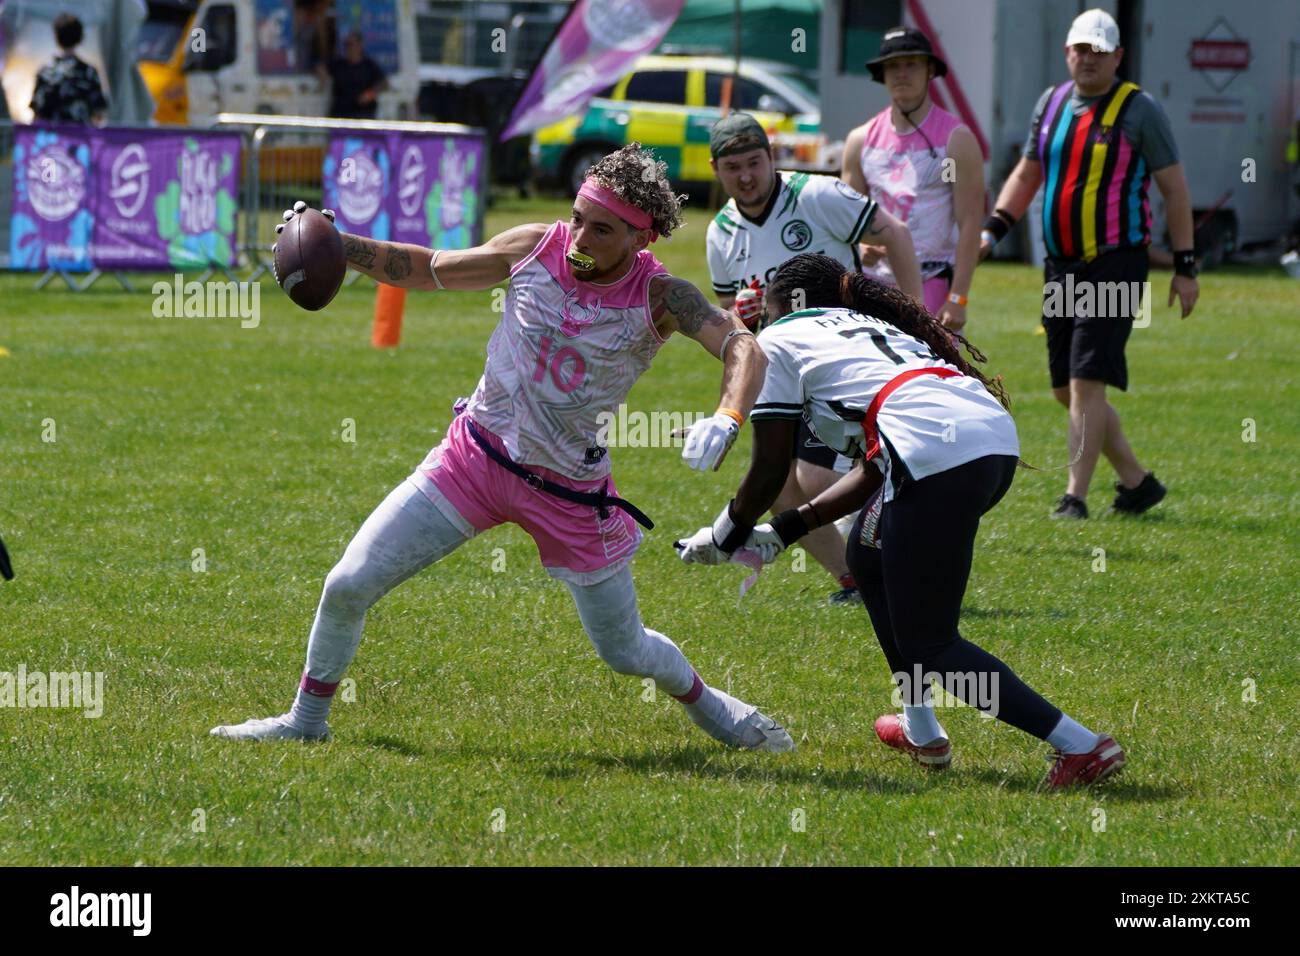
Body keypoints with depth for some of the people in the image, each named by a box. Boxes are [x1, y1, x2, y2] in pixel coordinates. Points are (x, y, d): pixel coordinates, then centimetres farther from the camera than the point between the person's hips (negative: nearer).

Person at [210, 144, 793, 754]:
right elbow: (428, 271, 6)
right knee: (348, 587, -6)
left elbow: (742, 347, -30)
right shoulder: (534, 249, -7)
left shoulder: (659, 298, -16)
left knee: (625, 652, 9)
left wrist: (726, 419, -50)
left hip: (570, 490, -2)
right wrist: (332, 245, -6)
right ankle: (306, 719, 17)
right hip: (475, 454, 2)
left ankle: (704, 703, 43)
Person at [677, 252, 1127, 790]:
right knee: (867, 556, 31)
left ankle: (1081, 746, -8)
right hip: (997, 432, 8)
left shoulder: (778, 342, 17)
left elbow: (770, 471, 15)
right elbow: (878, 470, 32)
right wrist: (790, 529, 37)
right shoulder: (872, 328, 37)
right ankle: (921, 731, 34)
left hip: (936, 452, -8)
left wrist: (723, 537, 32)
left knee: (929, 646, 2)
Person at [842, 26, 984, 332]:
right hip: (875, 281, 4)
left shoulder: (956, 139, -1)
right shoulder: (862, 140, 11)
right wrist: (861, 247, -10)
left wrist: (957, 299, -15)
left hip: (932, 282, -4)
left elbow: (970, 223, -7)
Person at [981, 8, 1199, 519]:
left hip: (1117, 265, -7)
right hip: (1061, 266, 7)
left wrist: (1185, 267, -6)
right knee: (1068, 391, 9)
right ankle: (1136, 482, 22)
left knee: (1087, 382, -14)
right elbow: (1026, 175, 21)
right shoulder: (1051, 103, 11)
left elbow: (1174, 189, -3)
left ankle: (1075, 497, -12)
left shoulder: (1139, 111, -6)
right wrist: (992, 230, 6)